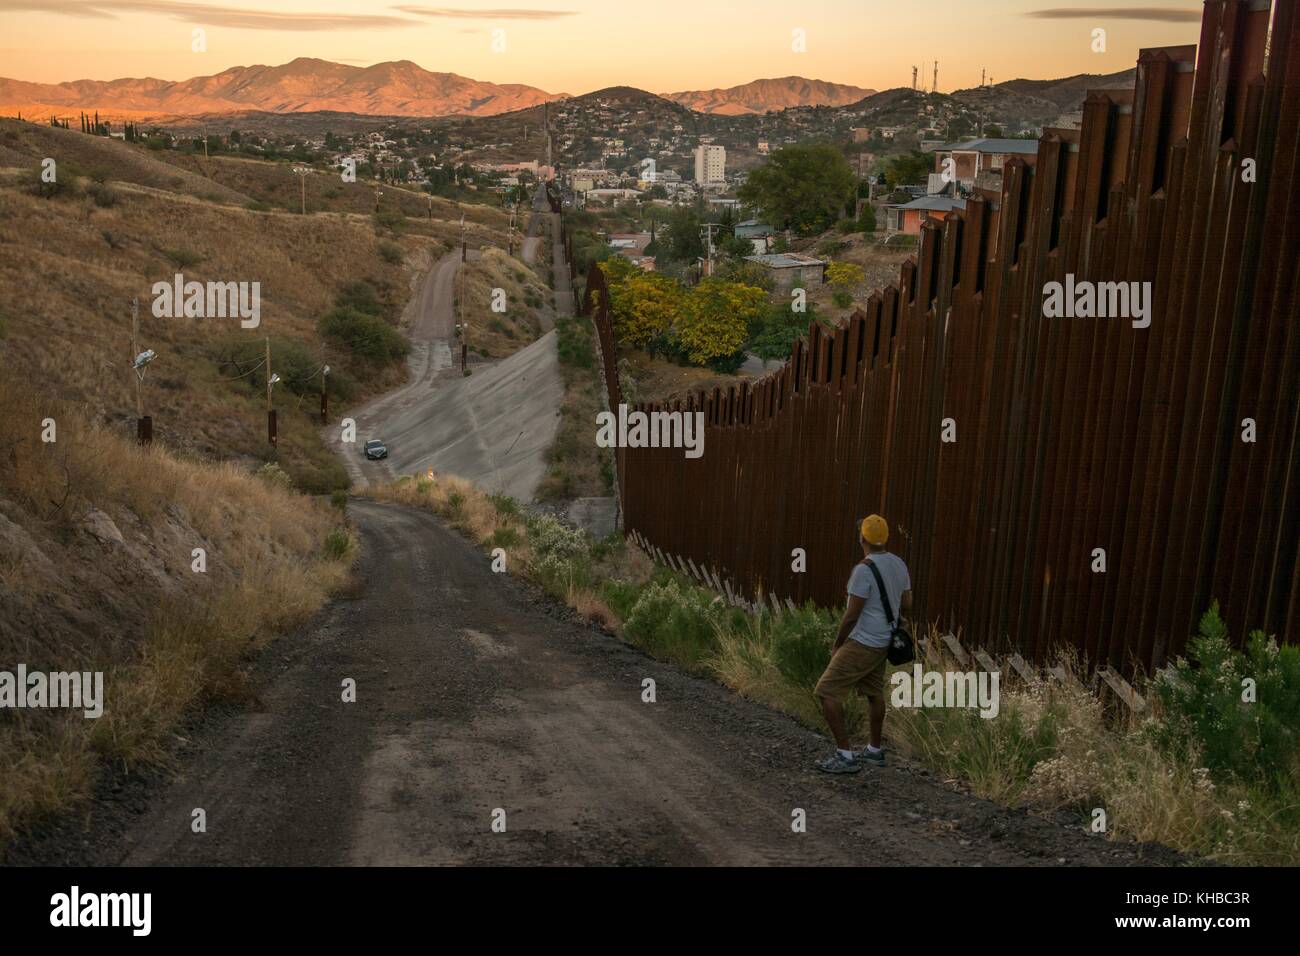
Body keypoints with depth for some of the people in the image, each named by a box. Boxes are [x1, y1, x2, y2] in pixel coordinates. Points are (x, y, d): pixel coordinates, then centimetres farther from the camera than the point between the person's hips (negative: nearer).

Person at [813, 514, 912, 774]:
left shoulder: (864, 569, -24)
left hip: (861, 644, -9)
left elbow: (852, 615, -20)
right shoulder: (898, 564, 3)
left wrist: (837, 645, -7)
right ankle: (874, 751, 36)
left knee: (827, 692, -5)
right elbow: (906, 605, 11)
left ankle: (845, 755, -5)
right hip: (883, 642, 9)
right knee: (874, 692, 24)